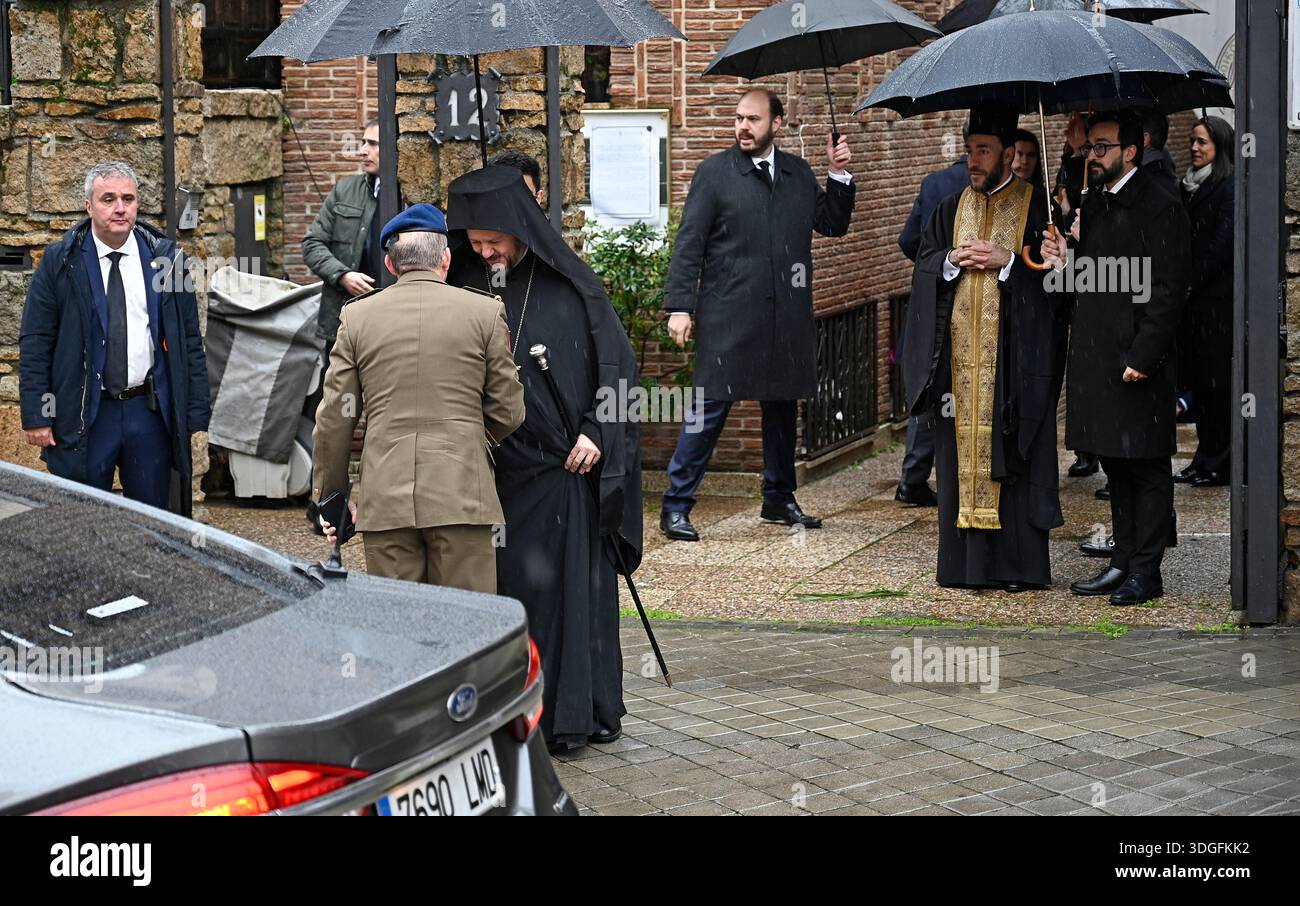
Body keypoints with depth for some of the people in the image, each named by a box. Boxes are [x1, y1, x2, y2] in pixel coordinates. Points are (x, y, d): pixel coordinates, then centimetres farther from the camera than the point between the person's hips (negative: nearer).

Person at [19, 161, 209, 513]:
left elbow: (189, 342, 6)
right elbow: (34, 344, -1)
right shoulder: (61, 261, -2)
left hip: (149, 409, 2)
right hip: (81, 416, -1)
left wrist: (196, 415, 2)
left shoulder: (165, 258, 3)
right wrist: (36, 416, -7)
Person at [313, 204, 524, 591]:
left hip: (385, 500, 1)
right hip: (463, 497, -1)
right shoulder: (485, 312, 2)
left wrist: (330, 496, 17)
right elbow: (508, 411, 6)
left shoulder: (356, 317, 5)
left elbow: (333, 419, 6)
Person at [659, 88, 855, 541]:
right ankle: (675, 508, -3)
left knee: (783, 407, 14)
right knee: (710, 406, -7)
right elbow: (688, 244, -3)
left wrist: (839, 175, 2)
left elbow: (833, 224, 15)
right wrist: (679, 306, -10)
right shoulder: (714, 172, -1)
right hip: (729, 315, -5)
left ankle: (779, 499, 28)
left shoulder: (798, 173, 13)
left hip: (786, 316, 5)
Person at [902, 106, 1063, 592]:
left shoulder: (1036, 207, 1)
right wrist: (953, 261, -5)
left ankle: (1020, 563, -1)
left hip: (1013, 356, -4)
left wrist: (1007, 260, -15)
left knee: (1013, 456, -5)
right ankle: (966, 561, 7)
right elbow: (923, 265, 14)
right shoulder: (953, 208, 15)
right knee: (962, 454, 3)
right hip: (961, 355, 4)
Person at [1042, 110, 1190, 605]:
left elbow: (1168, 291, -15)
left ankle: (1146, 571, 4)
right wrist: (1064, 259, -1)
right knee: (1115, 466, 14)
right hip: (1096, 359, 8)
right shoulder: (1094, 204, 14)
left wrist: (1142, 357, -19)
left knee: (1147, 467, 0)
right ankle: (1124, 562, 22)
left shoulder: (1160, 209, -11)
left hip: (1137, 364, -8)